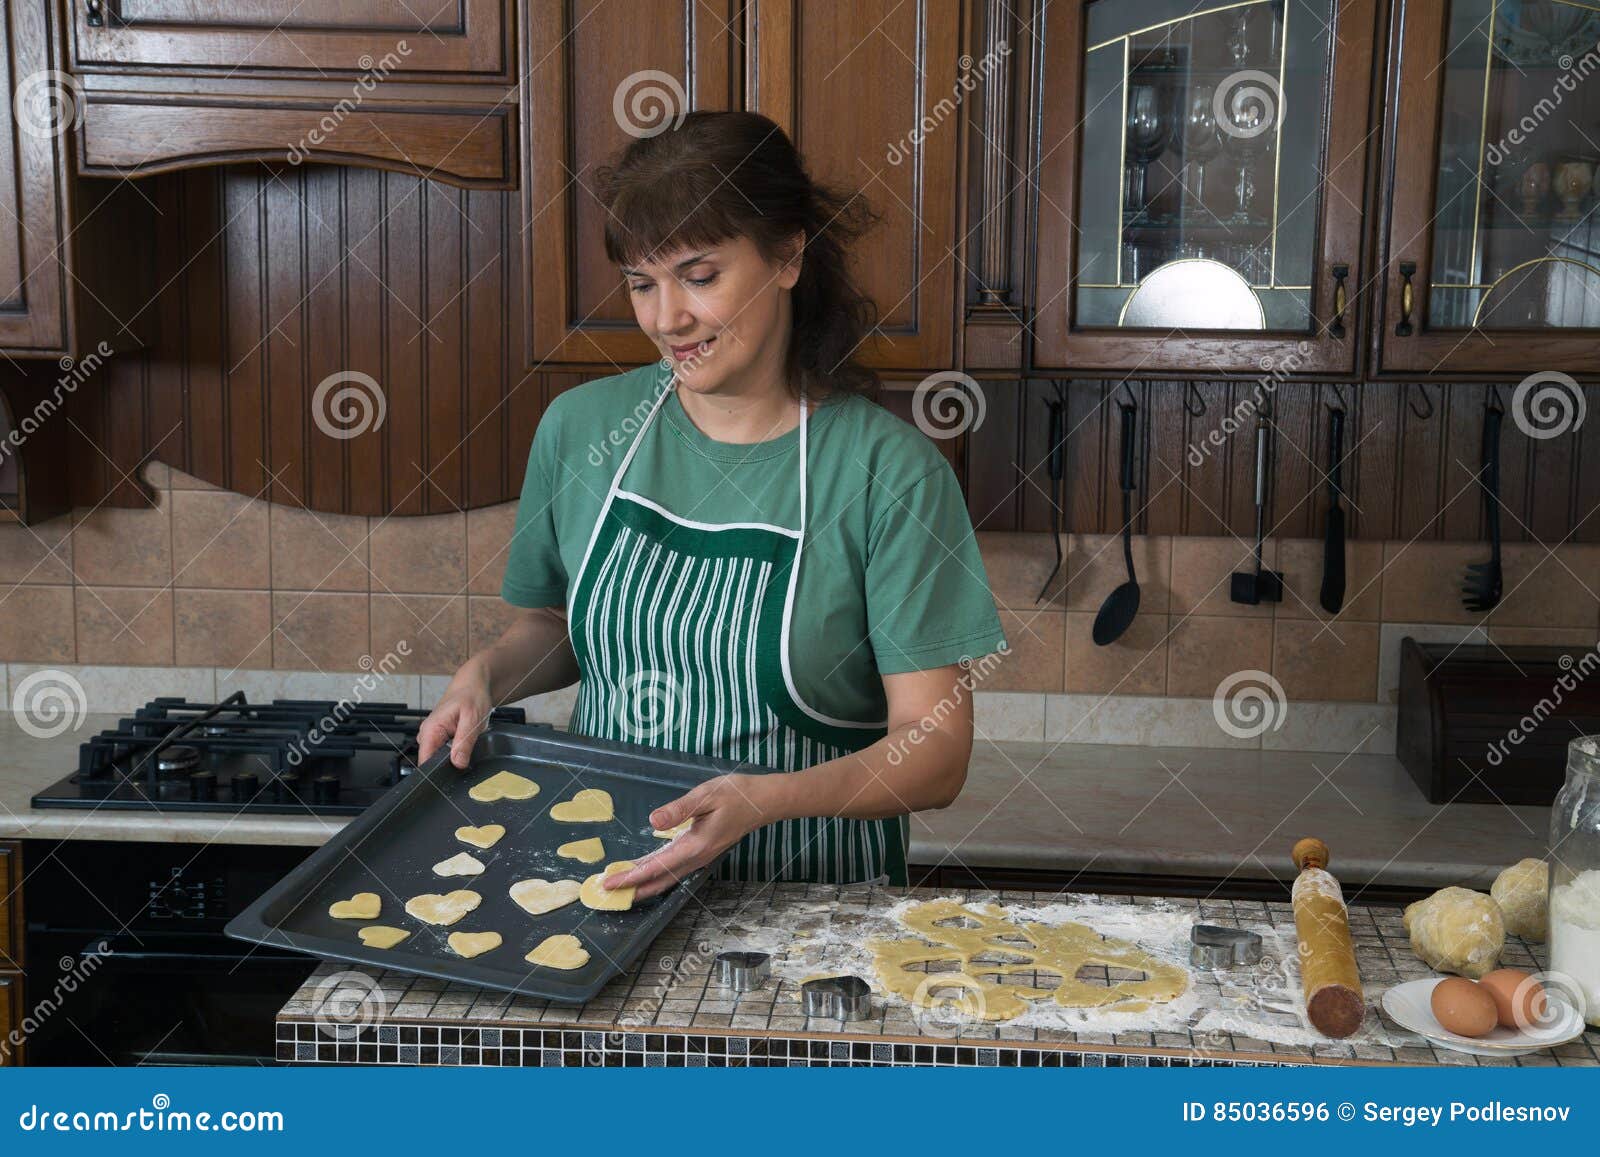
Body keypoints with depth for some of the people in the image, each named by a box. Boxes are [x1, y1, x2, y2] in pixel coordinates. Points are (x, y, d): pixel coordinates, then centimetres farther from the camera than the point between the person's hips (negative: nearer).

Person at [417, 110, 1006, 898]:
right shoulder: (580, 426, 3)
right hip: (599, 872, 3)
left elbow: (936, 753, -10)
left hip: (811, 892, -2)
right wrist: (486, 675, -1)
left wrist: (765, 797, -25)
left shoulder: (891, 470, -9)